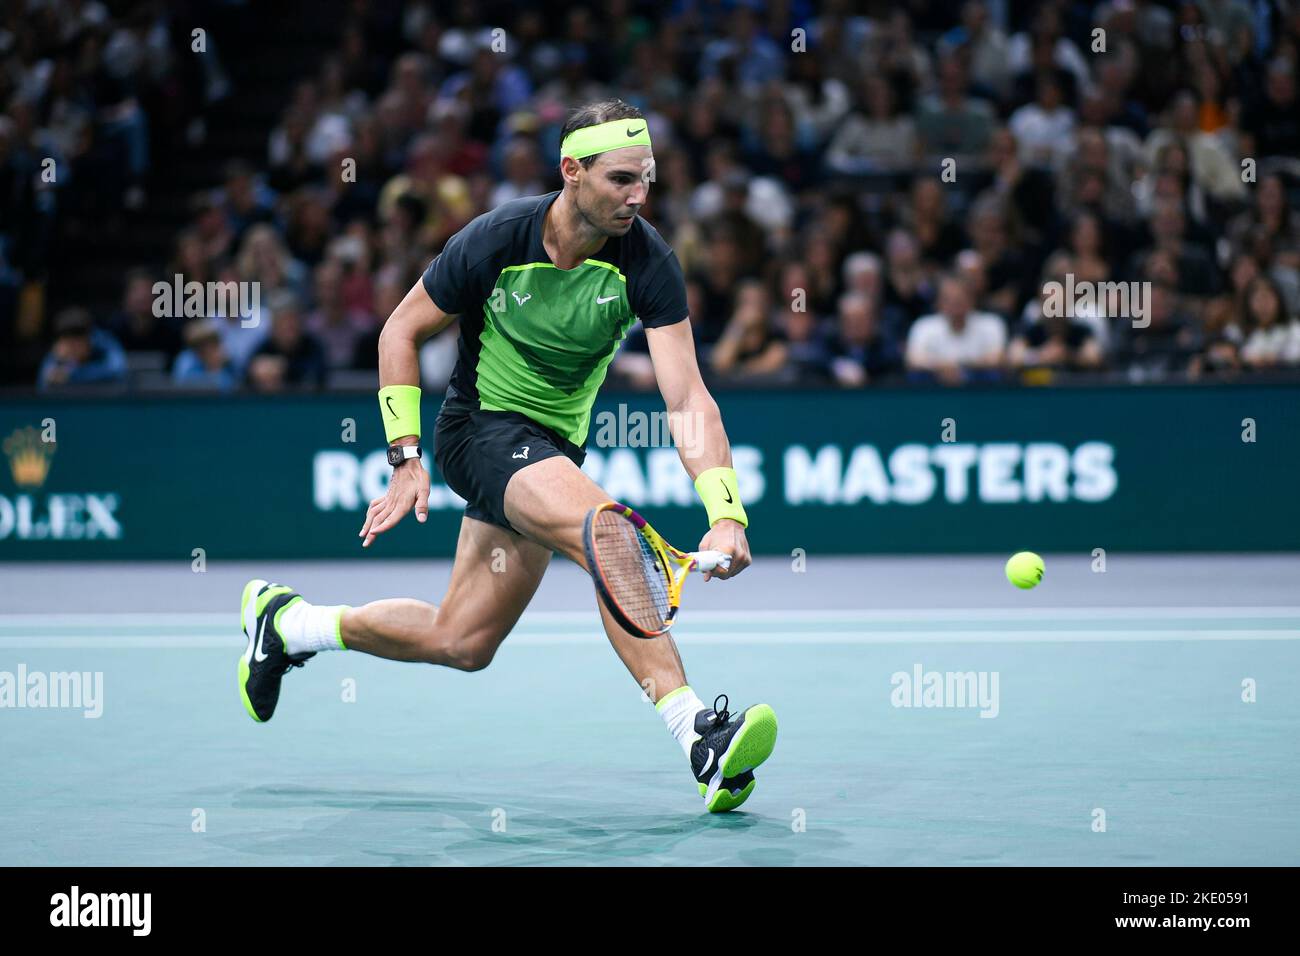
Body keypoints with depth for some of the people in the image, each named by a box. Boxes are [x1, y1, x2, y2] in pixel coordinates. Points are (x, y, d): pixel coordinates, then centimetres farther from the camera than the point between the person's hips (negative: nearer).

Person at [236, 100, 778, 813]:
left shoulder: (647, 262, -16)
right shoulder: (496, 239, -18)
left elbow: (687, 398, -22)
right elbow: (402, 331, -4)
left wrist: (725, 515, -36)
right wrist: (407, 460, -10)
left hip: (555, 445, 5)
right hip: (482, 426, -4)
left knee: (461, 643, 9)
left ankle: (285, 622, 31)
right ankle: (698, 735, -34)